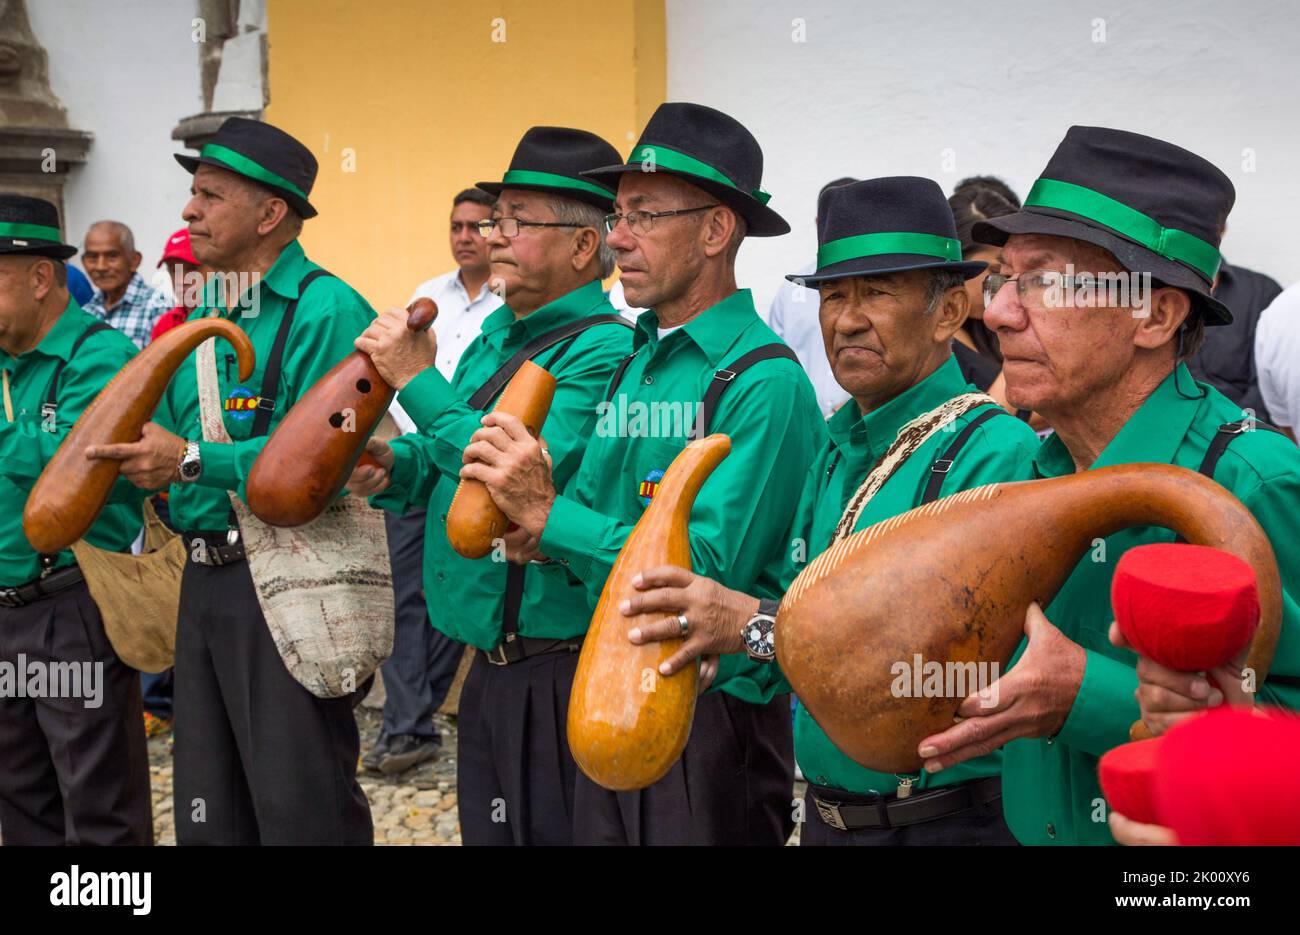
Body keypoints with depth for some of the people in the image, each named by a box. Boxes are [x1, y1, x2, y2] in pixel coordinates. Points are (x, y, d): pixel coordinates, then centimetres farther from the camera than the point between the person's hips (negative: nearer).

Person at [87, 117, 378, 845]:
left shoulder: (325, 310, -13)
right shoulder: (203, 317, 14)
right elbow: (170, 437, 19)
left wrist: (193, 462, -25)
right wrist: (144, 462, -1)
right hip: (207, 578, 9)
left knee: (302, 807, 1)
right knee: (209, 808, 17)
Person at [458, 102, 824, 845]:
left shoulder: (764, 381, -18)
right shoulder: (633, 365, 8)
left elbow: (708, 568, -25)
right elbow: (591, 523, 9)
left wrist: (547, 515, -23)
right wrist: (523, 505, -11)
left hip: (709, 720, -8)